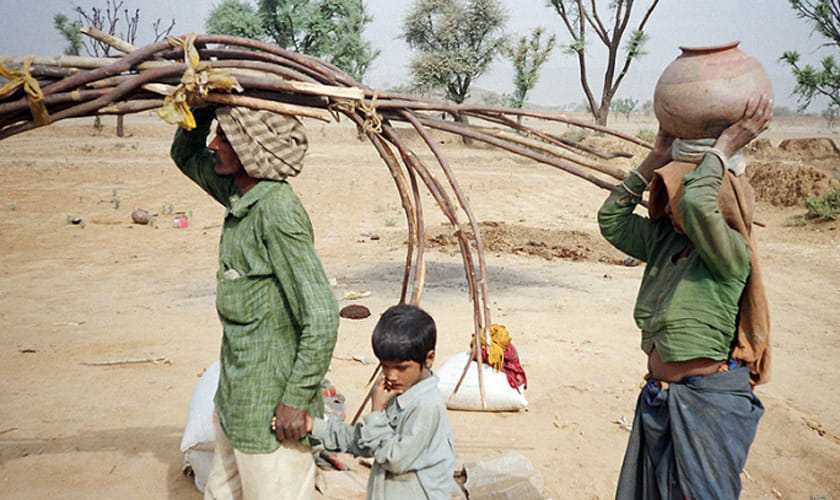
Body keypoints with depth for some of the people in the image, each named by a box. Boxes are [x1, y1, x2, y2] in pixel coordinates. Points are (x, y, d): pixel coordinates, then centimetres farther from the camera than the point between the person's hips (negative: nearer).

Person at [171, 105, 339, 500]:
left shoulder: (278, 212, -22)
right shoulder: (239, 195, 5)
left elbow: (321, 317, -24)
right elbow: (185, 154, 24)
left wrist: (296, 399, -19)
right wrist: (201, 110, 4)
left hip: (271, 410, -9)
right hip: (235, 400, 9)